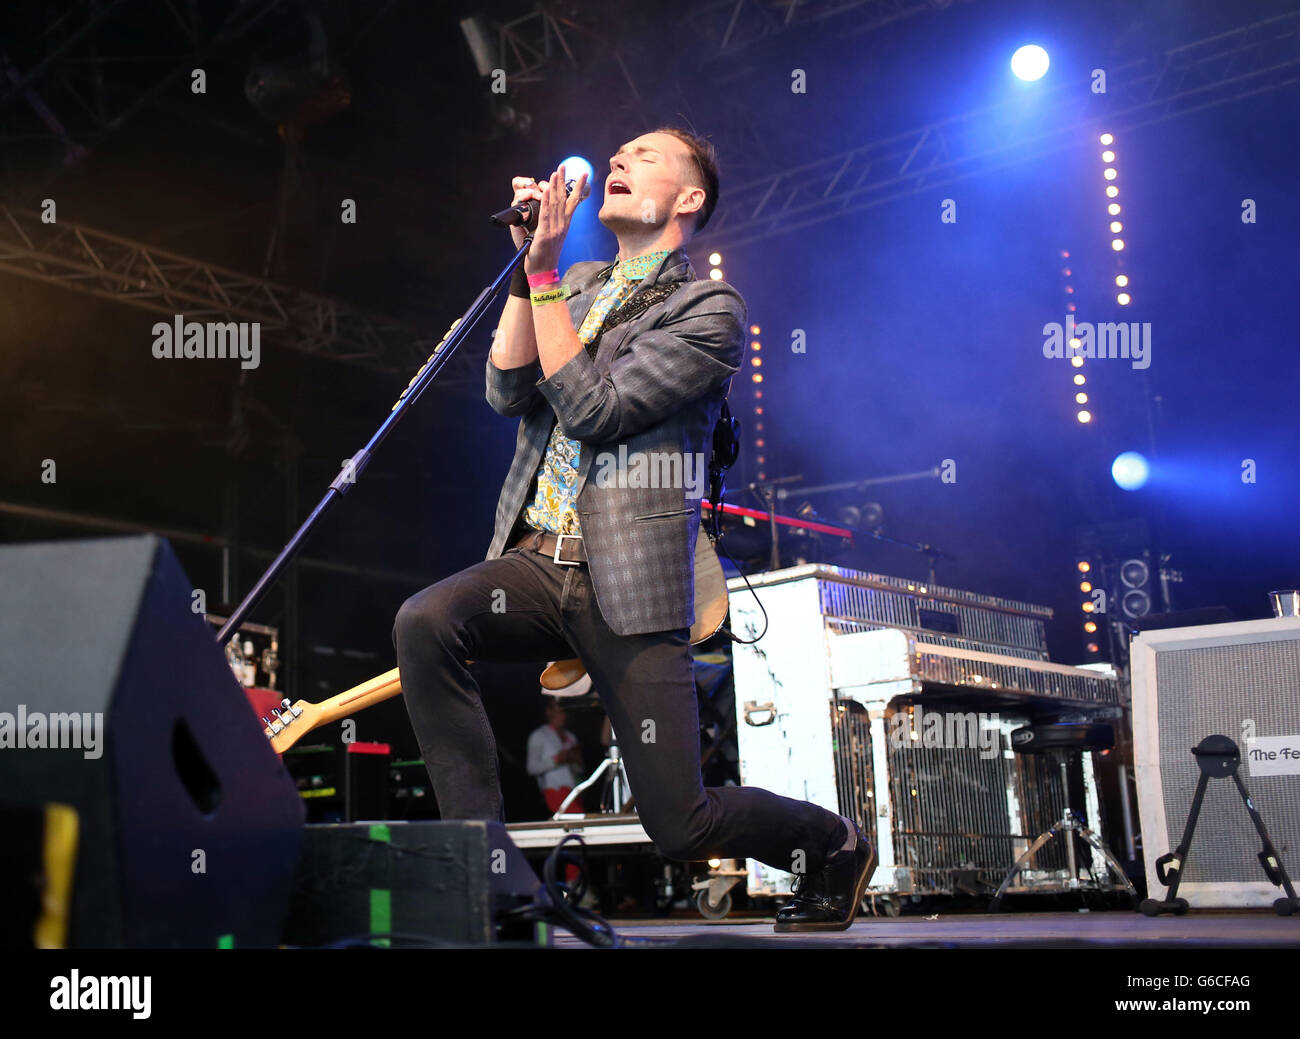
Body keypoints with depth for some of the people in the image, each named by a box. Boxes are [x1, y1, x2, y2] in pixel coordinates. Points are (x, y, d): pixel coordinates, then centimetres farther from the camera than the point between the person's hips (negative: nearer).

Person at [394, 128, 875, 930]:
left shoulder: (713, 309, -3)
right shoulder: (579, 285, 18)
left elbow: (594, 409, -14)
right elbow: (508, 393, 3)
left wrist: (543, 270, -12)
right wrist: (529, 263, -2)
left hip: (628, 584, -5)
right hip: (537, 561, 6)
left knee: (681, 826, -6)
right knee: (424, 621, -27)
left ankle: (838, 849, 26)